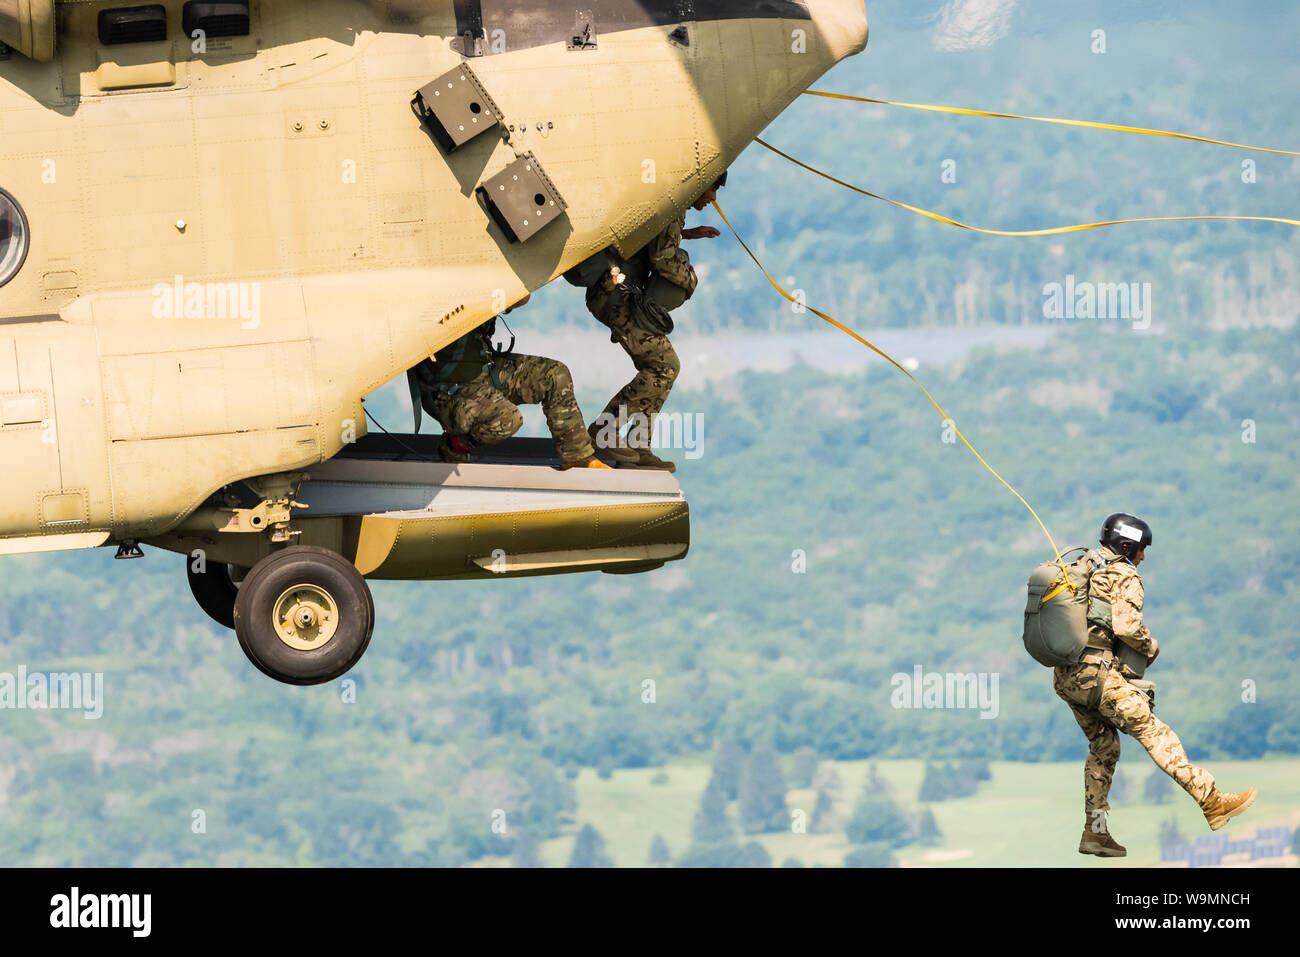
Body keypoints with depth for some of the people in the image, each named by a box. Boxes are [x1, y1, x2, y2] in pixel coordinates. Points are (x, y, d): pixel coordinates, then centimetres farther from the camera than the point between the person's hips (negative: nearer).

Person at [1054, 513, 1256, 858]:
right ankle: (1212, 803, -10)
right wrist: (1151, 647, 1)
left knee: (1103, 747, 18)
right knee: (1155, 733, -8)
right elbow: (1126, 624, -18)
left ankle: (1094, 832, 15)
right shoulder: (1125, 576, -4)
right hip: (1096, 672, -8)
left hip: (1065, 676, 8)